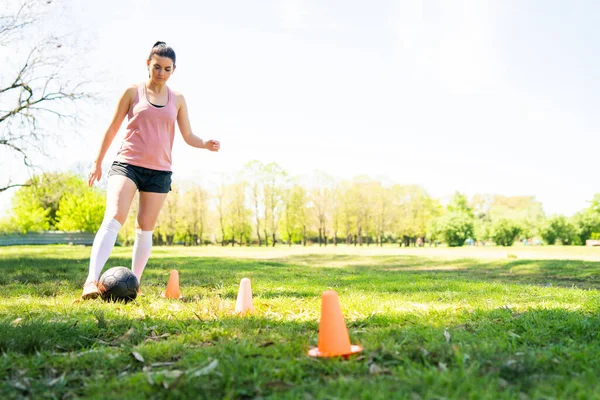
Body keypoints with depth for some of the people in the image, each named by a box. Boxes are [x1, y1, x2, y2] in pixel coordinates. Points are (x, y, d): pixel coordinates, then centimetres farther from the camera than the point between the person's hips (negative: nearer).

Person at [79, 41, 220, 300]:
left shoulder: (177, 99, 11)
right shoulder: (133, 92, 4)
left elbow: (188, 137, 11)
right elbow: (113, 128, 9)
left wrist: (206, 144, -11)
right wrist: (98, 162, 10)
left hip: (160, 171, 3)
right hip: (127, 163, -2)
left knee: (145, 229, 5)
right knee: (113, 218, -19)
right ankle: (92, 281, -27)